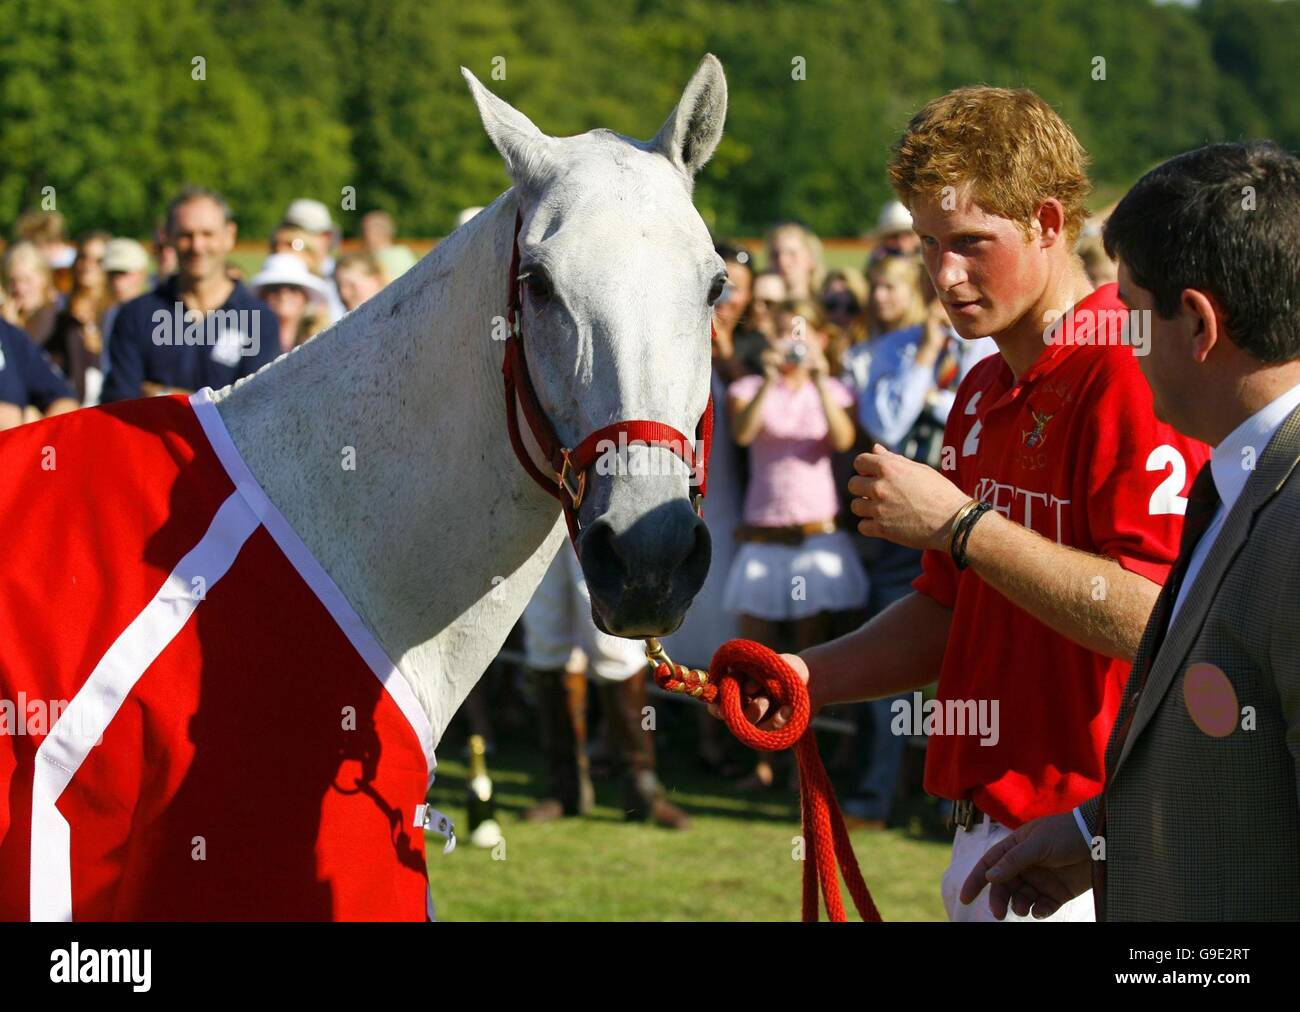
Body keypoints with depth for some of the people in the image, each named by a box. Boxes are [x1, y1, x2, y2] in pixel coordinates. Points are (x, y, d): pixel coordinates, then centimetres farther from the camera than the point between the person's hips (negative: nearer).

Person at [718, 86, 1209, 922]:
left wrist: (960, 524, -20)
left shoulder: (1131, 376, -15)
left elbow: (1150, 618, -24)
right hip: (982, 834, 9)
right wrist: (810, 677, 5)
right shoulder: (985, 392, 16)